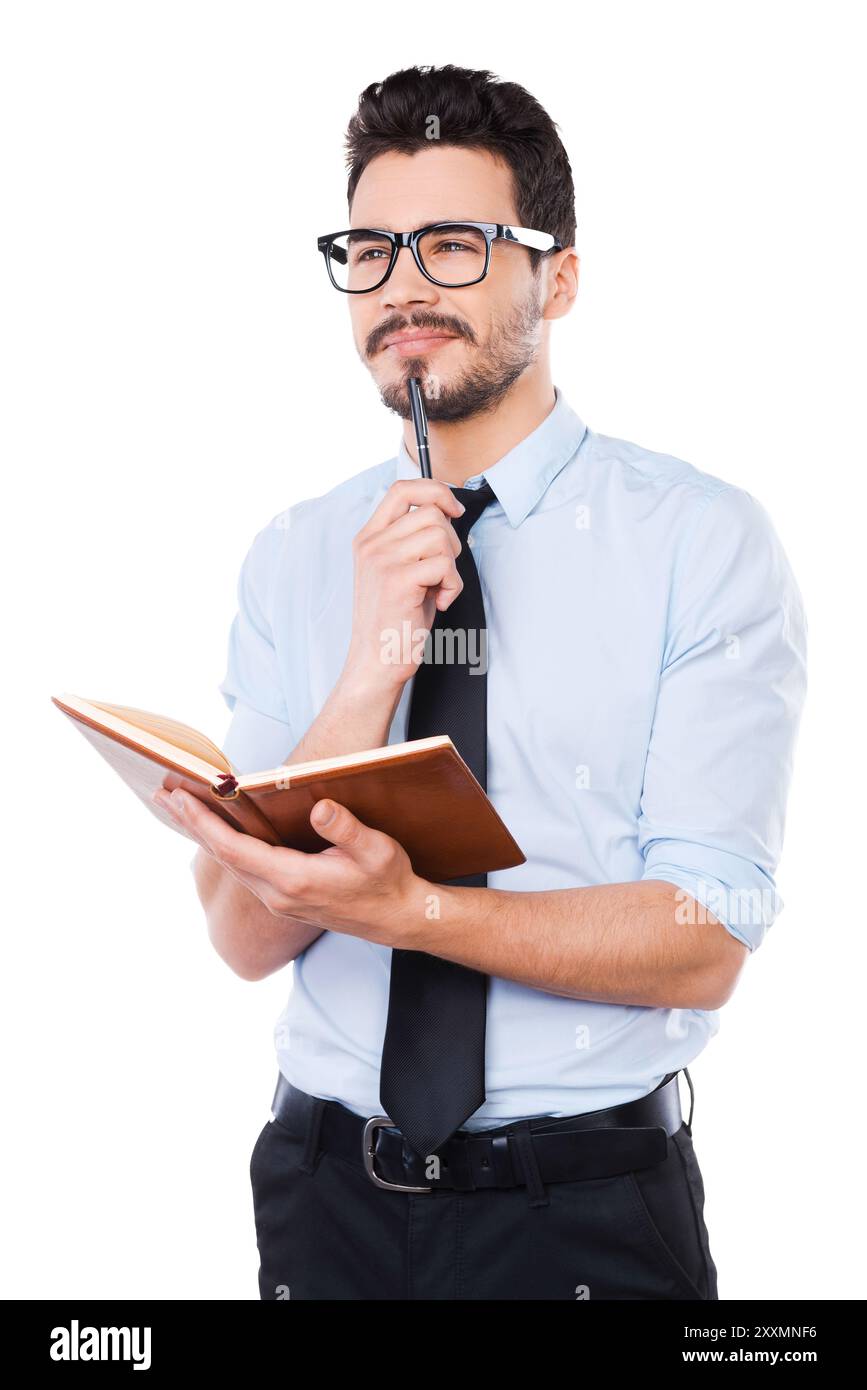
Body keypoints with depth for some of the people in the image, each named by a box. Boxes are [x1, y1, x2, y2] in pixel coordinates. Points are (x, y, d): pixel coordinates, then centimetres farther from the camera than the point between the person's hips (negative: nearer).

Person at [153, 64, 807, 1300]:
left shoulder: (705, 539, -10)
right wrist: (374, 666, -18)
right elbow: (247, 935, -5)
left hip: (586, 1210, -3)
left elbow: (705, 944, -15)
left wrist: (407, 910, -28)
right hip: (325, 1196, 3)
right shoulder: (293, 560, 1)